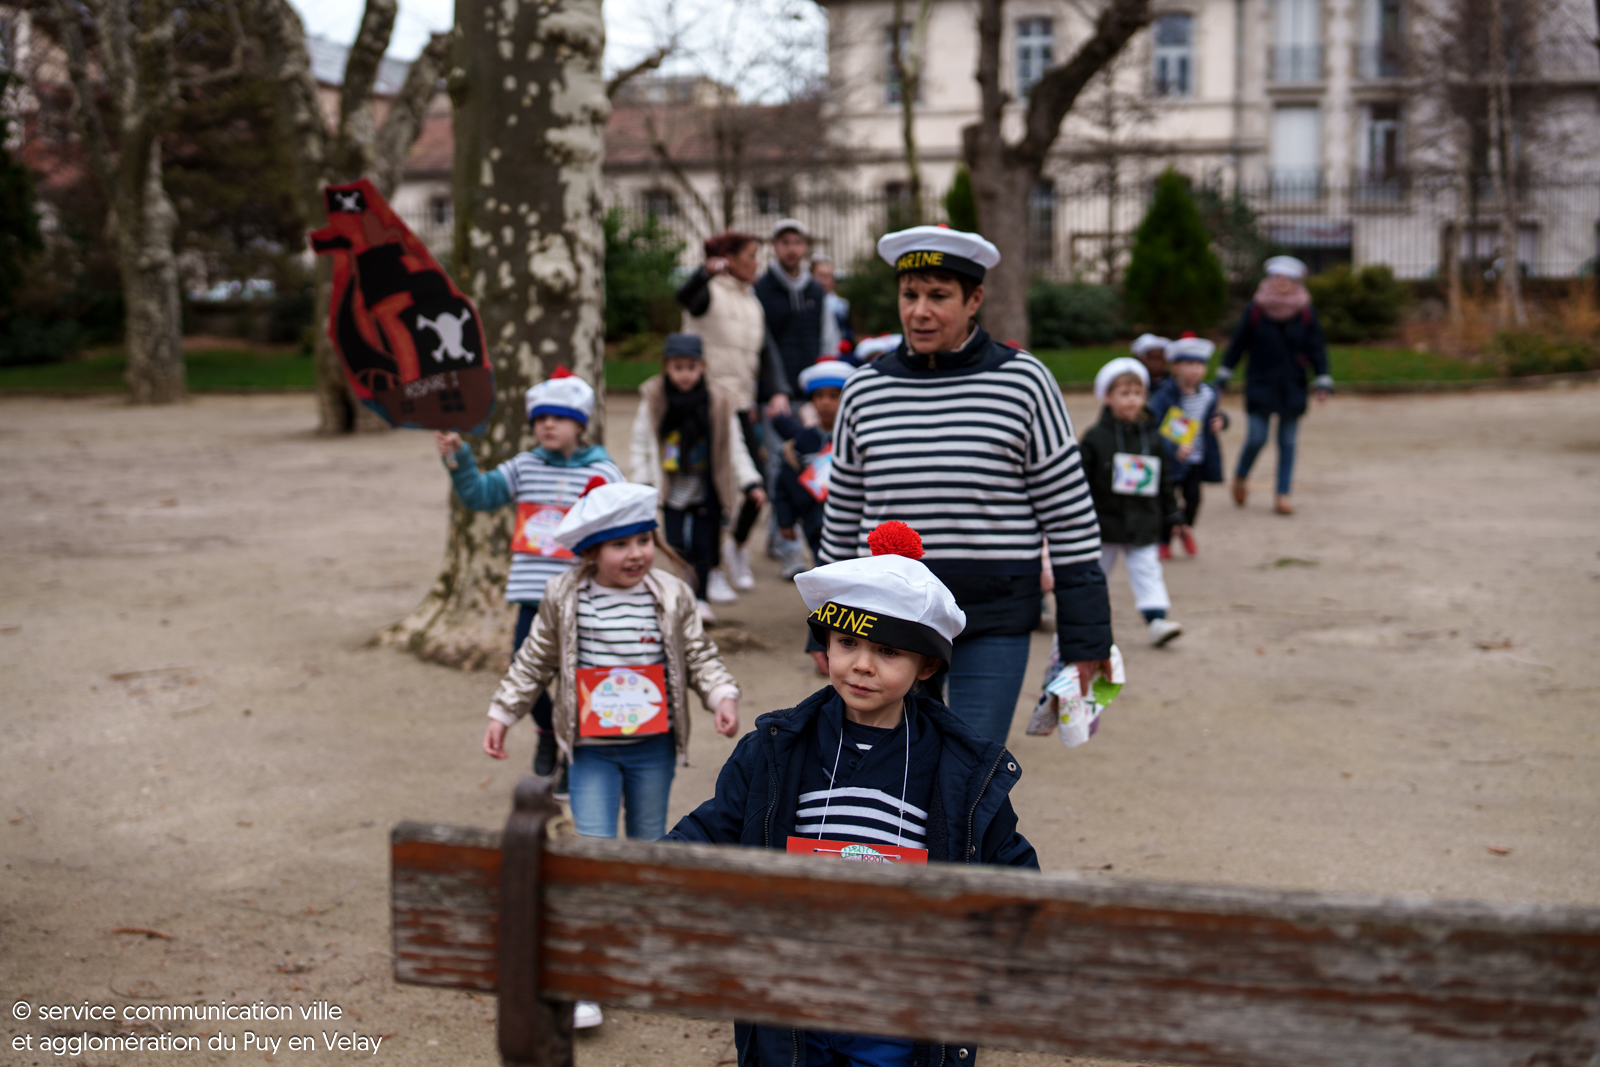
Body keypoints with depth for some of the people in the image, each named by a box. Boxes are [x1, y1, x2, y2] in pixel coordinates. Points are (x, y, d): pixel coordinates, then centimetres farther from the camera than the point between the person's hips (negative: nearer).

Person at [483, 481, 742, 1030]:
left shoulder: (672, 597, -3)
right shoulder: (564, 600, -4)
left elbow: (699, 656, 3)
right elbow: (535, 662, 8)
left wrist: (723, 695, -14)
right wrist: (502, 712, 9)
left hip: (653, 746, 2)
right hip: (592, 748, -2)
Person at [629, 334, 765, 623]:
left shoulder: (719, 403, -6)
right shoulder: (653, 401, -6)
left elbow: (734, 448, -1)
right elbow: (641, 444, 1)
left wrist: (751, 484, -8)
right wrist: (643, 483, -7)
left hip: (707, 491, 0)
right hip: (672, 490, 0)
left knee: (703, 546, 5)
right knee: (677, 545, -3)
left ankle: (700, 599, 19)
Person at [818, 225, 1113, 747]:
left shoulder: (1023, 383, -4)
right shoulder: (865, 390, 5)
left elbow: (1071, 518, -2)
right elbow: (841, 517, 14)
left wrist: (1085, 639, -2)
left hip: (994, 625, -3)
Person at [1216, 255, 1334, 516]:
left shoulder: (1306, 313, -1)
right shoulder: (1255, 310, -4)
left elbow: (1317, 348, 3)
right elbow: (1238, 344, 4)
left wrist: (1323, 382, -3)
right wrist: (1223, 377, 5)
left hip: (1292, 388, 2)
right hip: (1260, 385, -1)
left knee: (1288, 443, 4)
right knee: (1256, 438, -7)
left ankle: (1284, 494, 10)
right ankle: (1241, 476, 22)